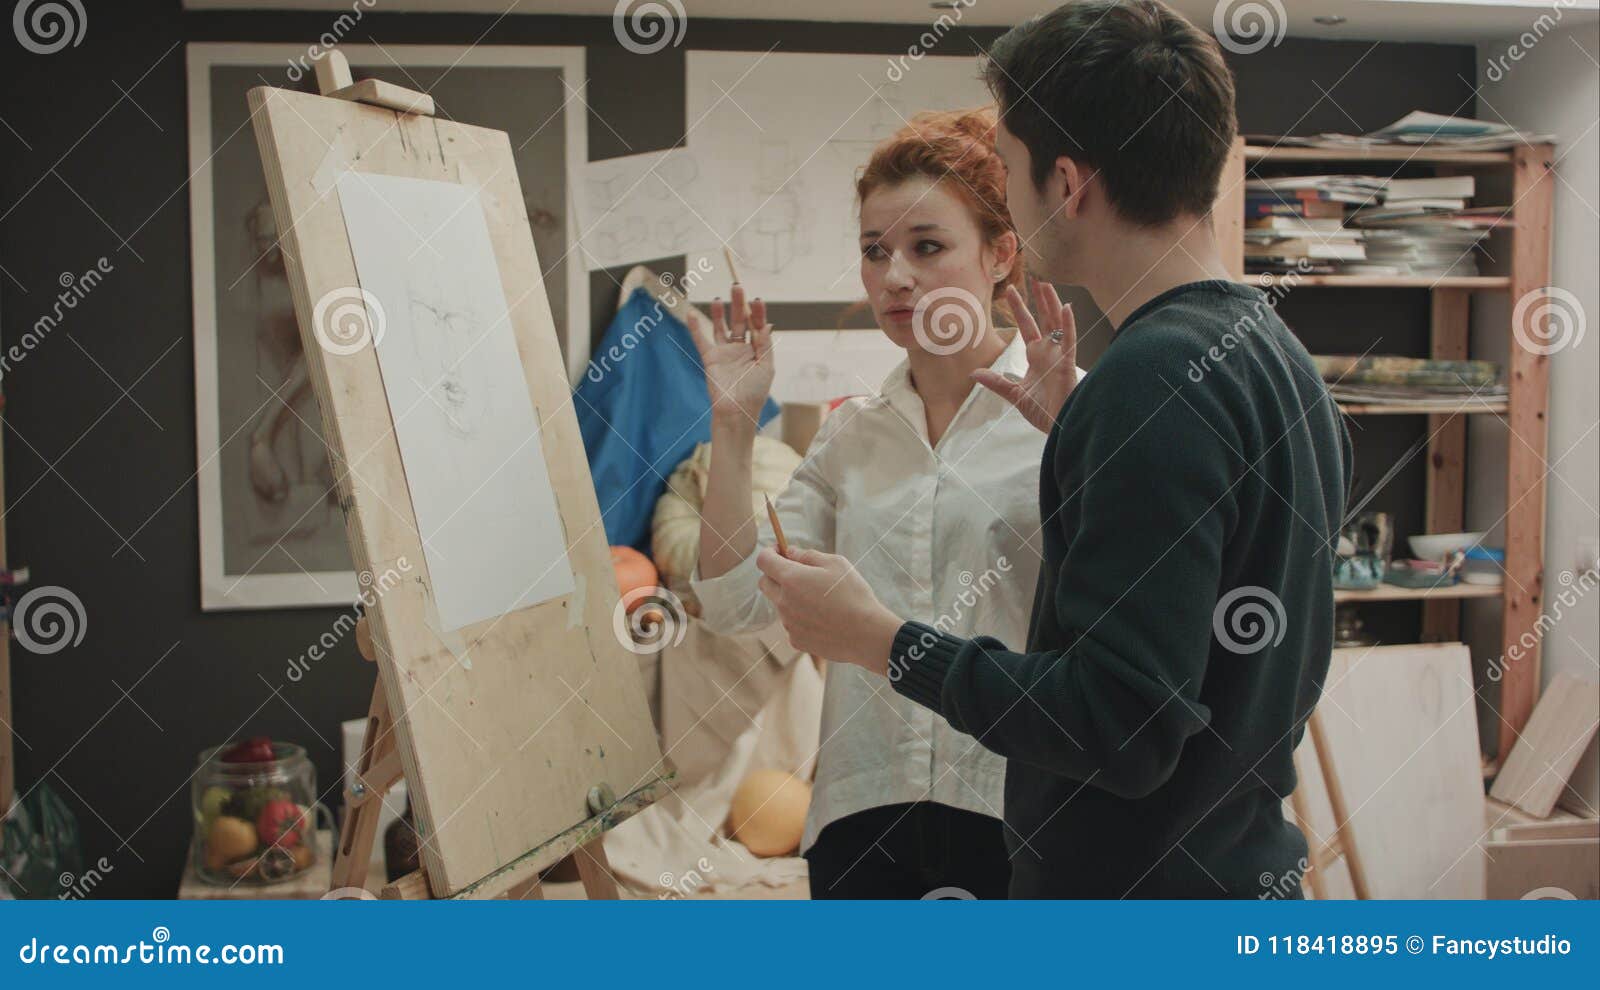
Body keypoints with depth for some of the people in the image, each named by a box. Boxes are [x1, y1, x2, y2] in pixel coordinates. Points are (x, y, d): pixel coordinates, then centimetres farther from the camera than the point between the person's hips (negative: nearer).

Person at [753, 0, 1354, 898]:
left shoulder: (1157, 377, -23)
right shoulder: (1275, 352, 7)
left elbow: (1125, 729, -27)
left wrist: (882, 639, -18)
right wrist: (1078, 430, 16)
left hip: (1140, 893, -9)